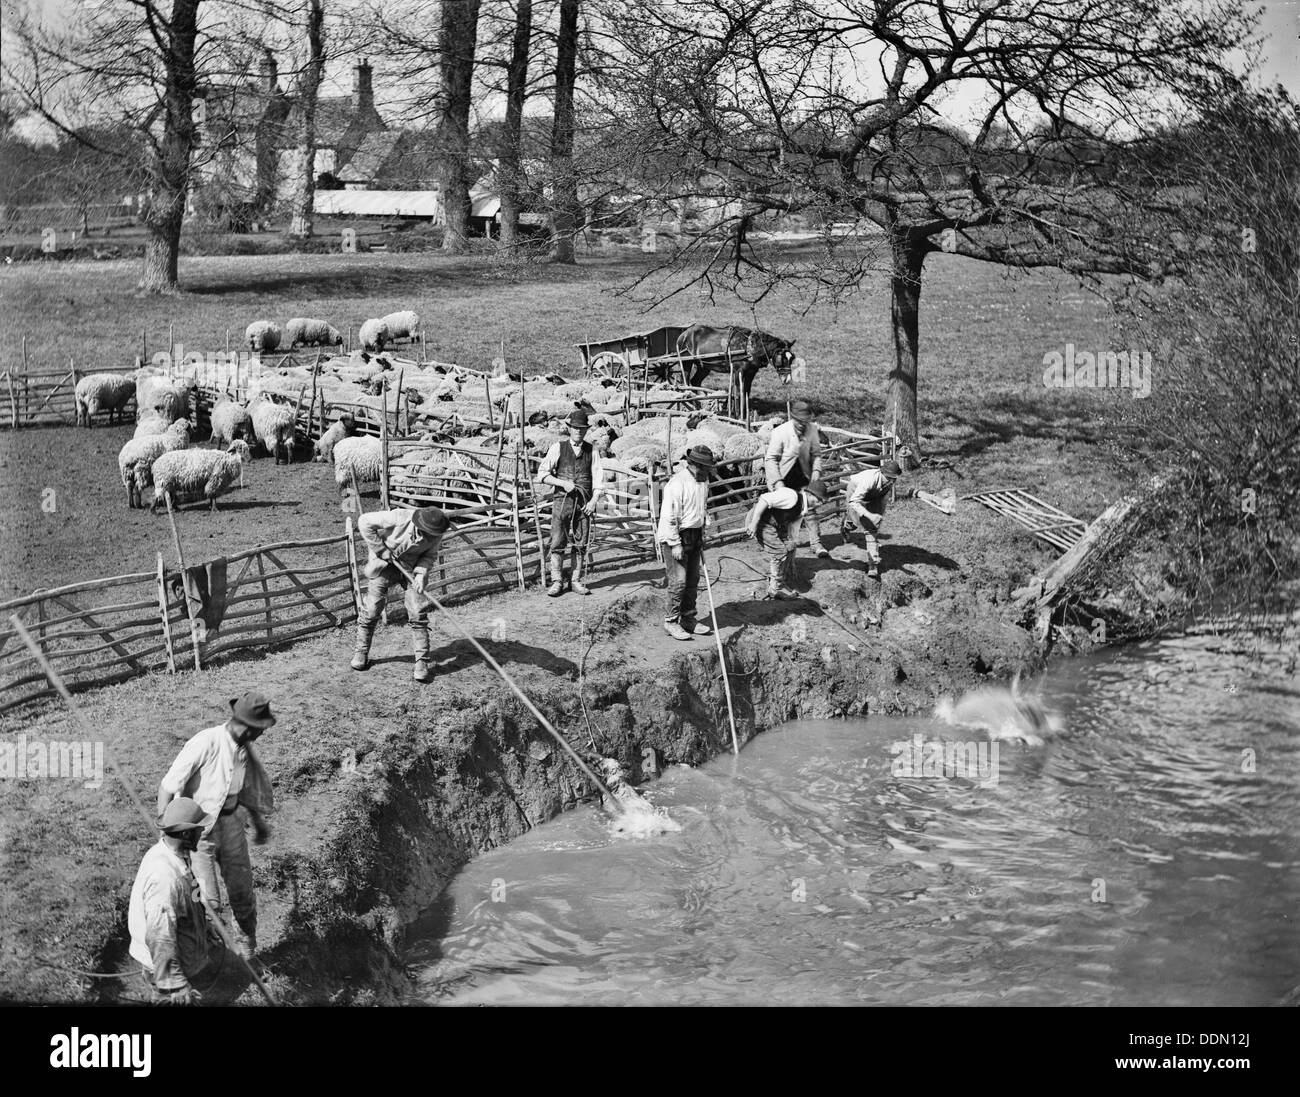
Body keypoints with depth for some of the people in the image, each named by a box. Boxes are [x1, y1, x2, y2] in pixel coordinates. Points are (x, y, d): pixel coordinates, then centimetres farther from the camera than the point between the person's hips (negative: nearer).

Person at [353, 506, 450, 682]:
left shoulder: (435, 535, -20)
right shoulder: (399, 519, -33)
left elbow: (430, 555, -2)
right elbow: (365, 522, -27)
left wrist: (421, 573, -22)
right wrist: (382, 550, -23)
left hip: (412, 569, 2)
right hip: (384, 566, -2)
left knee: (418, 613, -8)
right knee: (371, 610, 2)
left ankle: (422, 661, -1)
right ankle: (361, 652, 23)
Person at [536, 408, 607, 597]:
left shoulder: (591, 450, 9)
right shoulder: (558, 448, 3)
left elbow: (598, 478, 7)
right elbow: (542, 474, 1)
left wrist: (594, 500, -7)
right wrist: (563, 483, -12)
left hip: (584, 502, 2)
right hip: (562, 500, -2)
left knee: (580, 544, 4)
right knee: (558, 543, -5)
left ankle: (576, 581, 11)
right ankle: (557, 582, 3)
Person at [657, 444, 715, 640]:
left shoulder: (703, 481, 9)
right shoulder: (677, 483, -20)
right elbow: (669, 516, -20)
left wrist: (701, 536, 22)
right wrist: (675, 544, -20)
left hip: (694, 535, 8)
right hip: (676, 536, -8)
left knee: (693, 580, 11)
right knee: (678, 581, -7)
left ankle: (688, 619, 20)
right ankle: (671, 621, 2)